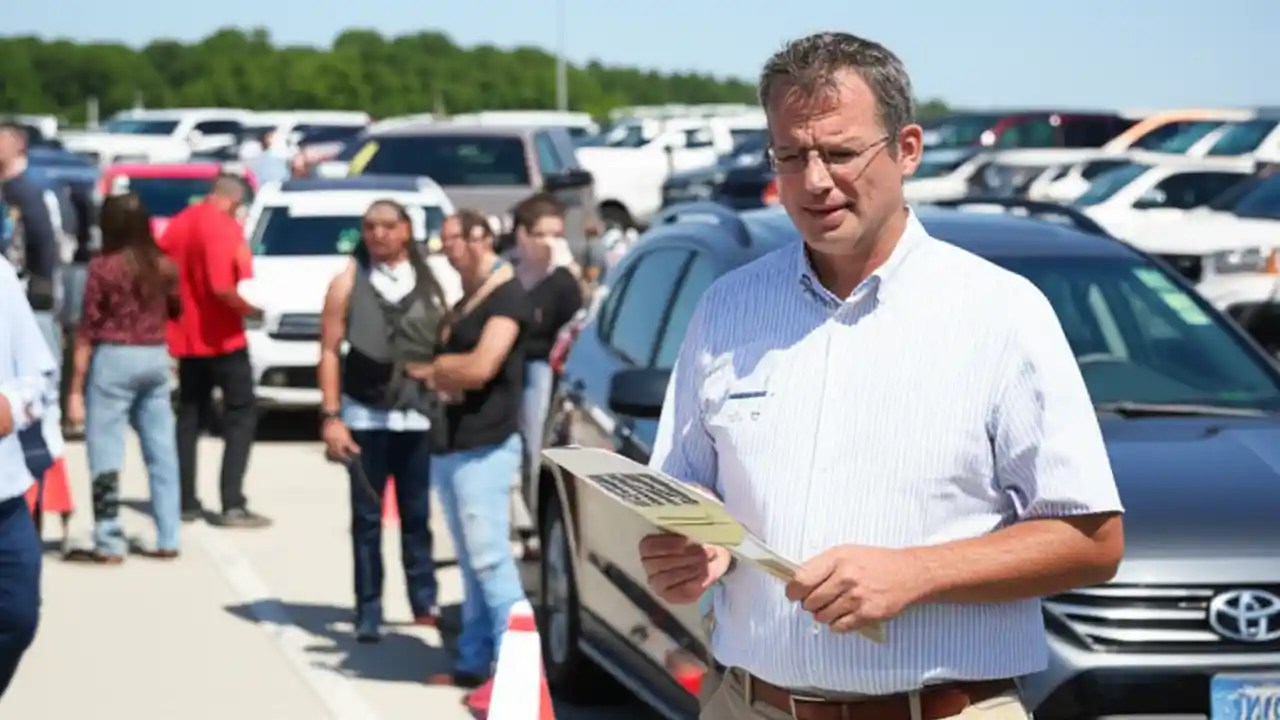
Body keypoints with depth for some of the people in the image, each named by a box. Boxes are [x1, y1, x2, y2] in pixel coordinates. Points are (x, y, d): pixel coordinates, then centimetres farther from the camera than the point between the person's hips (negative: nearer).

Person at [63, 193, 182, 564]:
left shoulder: (103, 267, -10)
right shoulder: (164, 266, 3)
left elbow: (88, 331, -9)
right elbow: (176, 311, 19)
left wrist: (76, 388, -6)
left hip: (113, 359, -5)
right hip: (156, 357, 5)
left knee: (106, 452, 0)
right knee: (161, 450, 10)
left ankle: (110, 543, 0)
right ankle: (167, 539, 11)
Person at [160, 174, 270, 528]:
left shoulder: (180, 223, 7)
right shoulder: (224, 226, -16)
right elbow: (222, 287, -27)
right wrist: (253, 310, -12)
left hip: (186, 336, 7)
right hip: (221, 337, -7)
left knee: (190, 416, 15)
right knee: (241, 415, 1)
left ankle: (186, 502, 16)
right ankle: (233, 505, -8)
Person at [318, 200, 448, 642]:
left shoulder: (430, 284, 6)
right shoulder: (348, 283, 2)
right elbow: (330, 351, -1)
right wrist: (331, 416, -7)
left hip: (419, 419, 1)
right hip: (365, 418, -1)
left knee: (418, 515, 8)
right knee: (367, 519, 3)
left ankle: (424, 603, 17)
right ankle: (368, 614, 7)